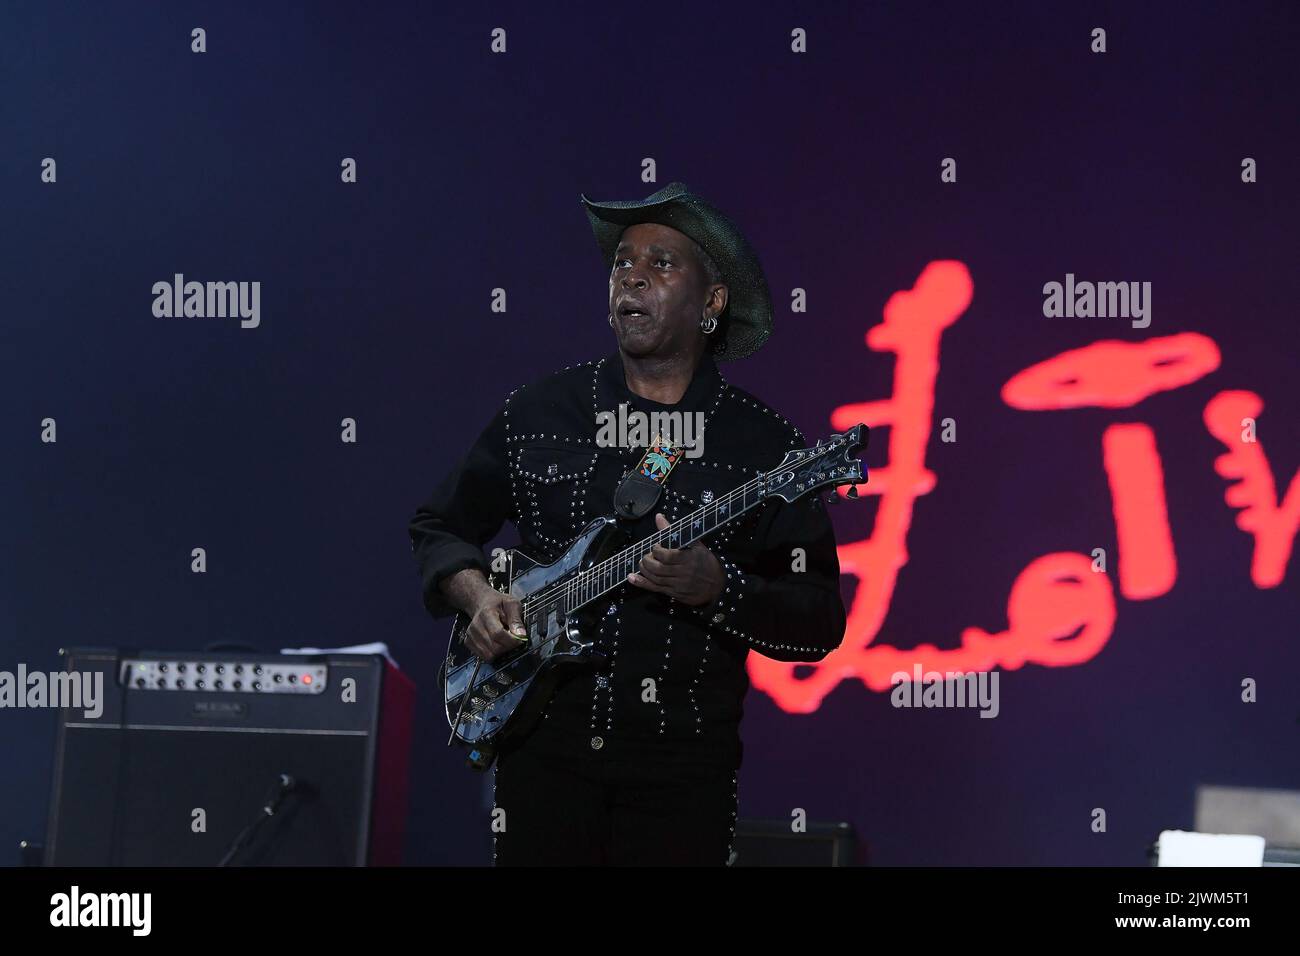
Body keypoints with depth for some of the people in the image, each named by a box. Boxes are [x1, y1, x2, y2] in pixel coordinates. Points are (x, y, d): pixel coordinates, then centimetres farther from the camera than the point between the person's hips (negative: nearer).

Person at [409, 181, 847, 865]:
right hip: (542, 747, 2)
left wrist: (717, 588, -21)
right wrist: (477, 596, -1)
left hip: (683, 762, -1)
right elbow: (438, 526, 19)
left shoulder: (764, 447, -1)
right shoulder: (535, 415, 7)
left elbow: (820, 623, -4)